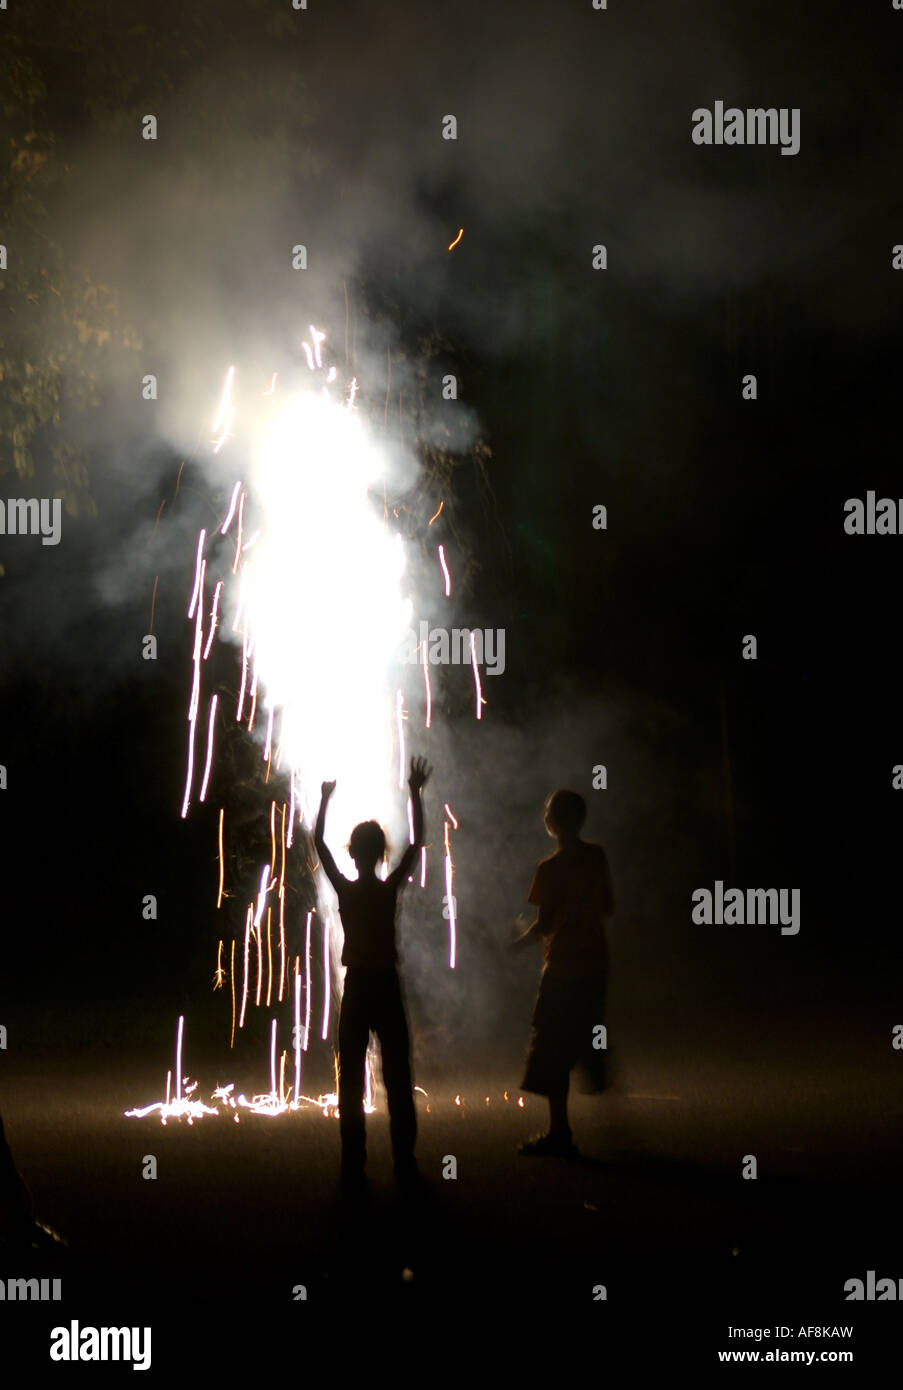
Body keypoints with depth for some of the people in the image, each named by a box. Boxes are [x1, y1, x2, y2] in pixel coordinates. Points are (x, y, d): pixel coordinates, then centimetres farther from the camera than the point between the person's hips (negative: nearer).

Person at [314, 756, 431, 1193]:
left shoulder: (343, 889, -5)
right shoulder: (391, 889, -6)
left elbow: (319, 843, 8)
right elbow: (417, 843, 4)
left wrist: (326, 798, 15)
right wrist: (415, 793, 8)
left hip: (356, 990, 0)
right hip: (387, 988, 0)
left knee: (352, 1082, 2)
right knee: (398, 1079, 6)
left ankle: (353, 1170, -1)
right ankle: (405, 1165, 5)